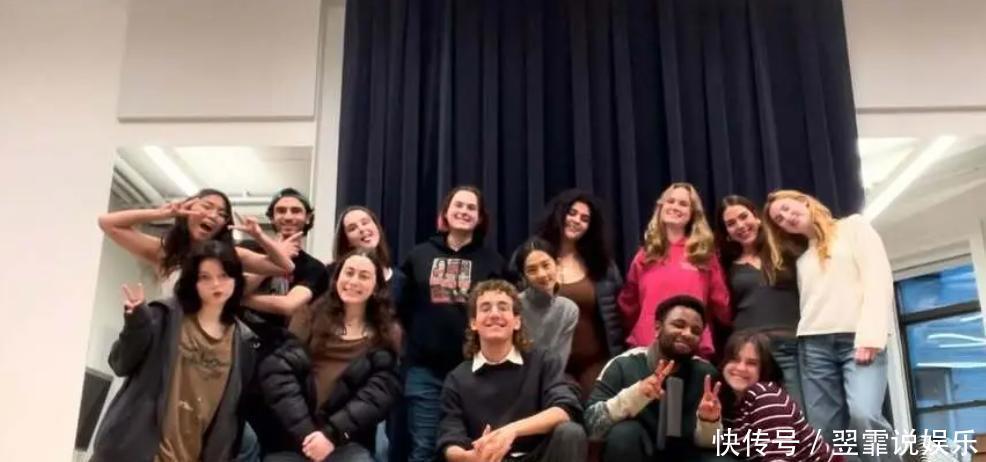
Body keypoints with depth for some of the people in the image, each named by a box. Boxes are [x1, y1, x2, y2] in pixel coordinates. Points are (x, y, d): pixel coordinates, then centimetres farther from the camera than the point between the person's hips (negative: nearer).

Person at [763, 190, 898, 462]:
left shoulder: (854, 226, 11)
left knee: (863, 416, -27)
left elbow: (878, 278, -1)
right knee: (825, 433, -6)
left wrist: (871, 335, -14)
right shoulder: (802, 257, 25)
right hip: (815, 345, 4)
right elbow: (808, 305, 14)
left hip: (859, 339, -4)